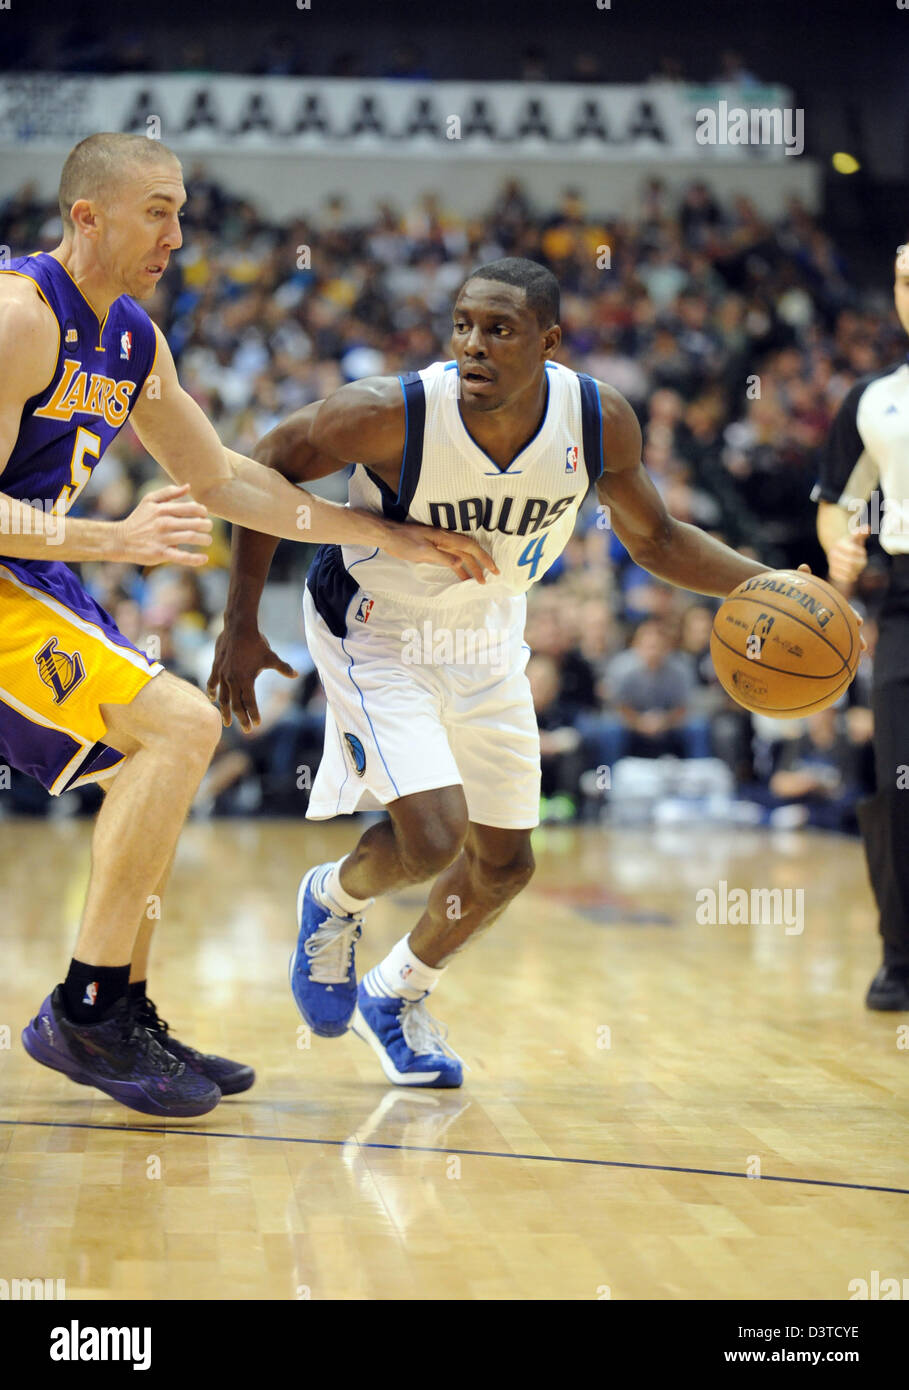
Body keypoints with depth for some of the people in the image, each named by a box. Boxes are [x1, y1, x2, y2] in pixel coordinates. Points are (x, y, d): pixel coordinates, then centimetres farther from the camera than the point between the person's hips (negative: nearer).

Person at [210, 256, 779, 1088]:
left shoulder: (601, 422, -21)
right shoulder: (393, 414, -32)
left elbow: (655, 538, -3)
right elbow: (266, 470, -16)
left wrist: (767, 585, -18)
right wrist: (241, 626, -15)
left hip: (488, 639, 5)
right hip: (377, 634, -5)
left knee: (505, 863, 10)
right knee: (433, 839, -21)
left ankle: (396, 995, 38)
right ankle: (335, 899, 16)